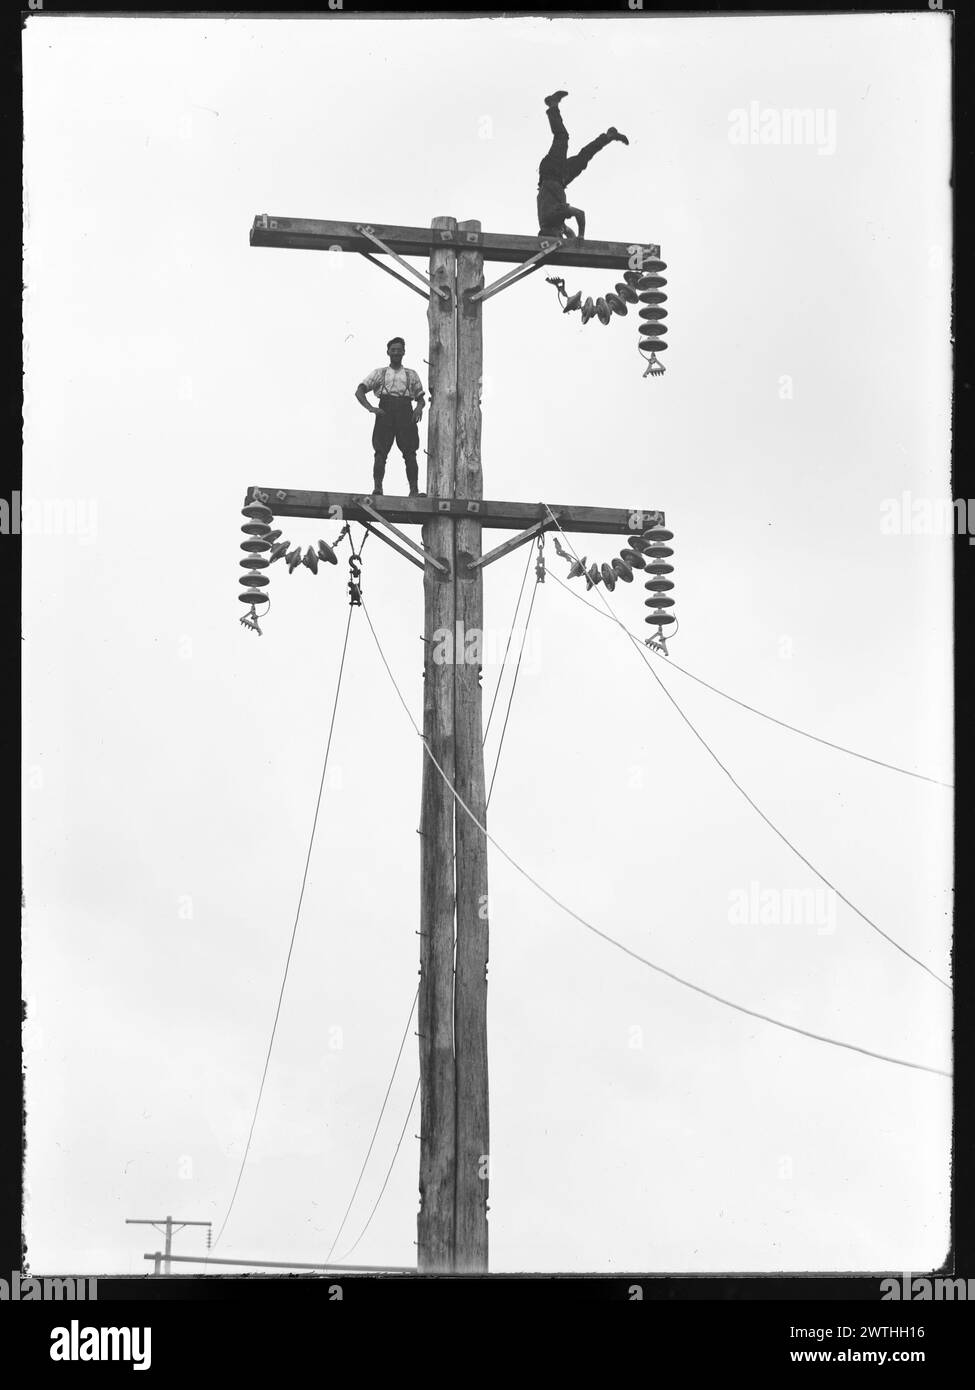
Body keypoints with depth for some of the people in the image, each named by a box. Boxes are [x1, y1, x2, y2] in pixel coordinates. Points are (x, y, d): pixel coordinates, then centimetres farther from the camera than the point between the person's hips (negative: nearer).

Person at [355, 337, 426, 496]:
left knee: (410, 453, -11)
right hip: (385, 412, -1)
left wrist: (419, 407, -2)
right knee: (380, 453, -13)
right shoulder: (380, 373, 18)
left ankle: (414, 490, -16)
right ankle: (377, 488, -17)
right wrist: (370, 408, -9)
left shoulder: (411, 375, 23)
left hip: (406, 413, 1)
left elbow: (421, 398, 23)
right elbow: (359, 391, 9)